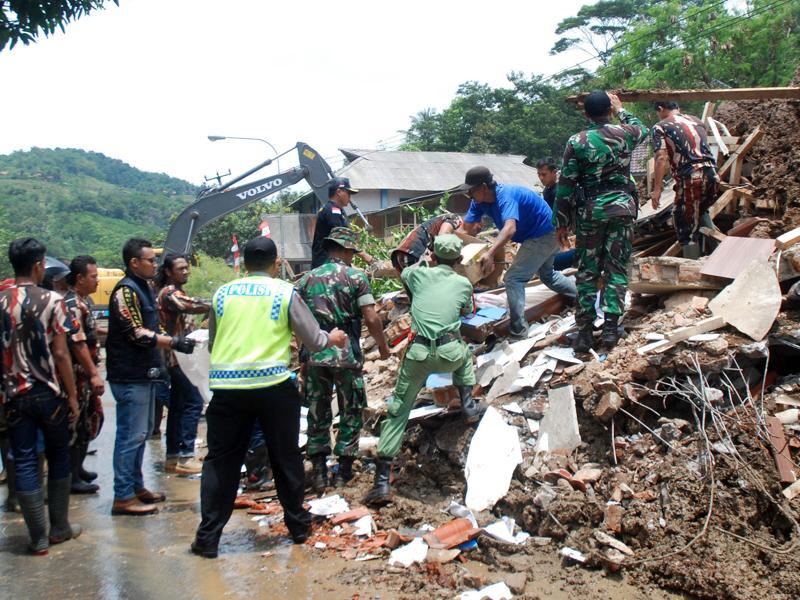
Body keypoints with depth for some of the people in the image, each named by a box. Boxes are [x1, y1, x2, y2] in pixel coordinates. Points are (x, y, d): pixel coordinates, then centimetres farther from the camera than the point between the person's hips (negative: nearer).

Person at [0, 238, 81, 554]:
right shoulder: (51, 300, -10)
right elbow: (60, 354, -11)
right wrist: (72, 396, -5)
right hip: (49, 394, -2)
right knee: (58, 458, 14)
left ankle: (38, 537, 8)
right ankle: (59, 528, 22)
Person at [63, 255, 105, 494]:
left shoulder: (81, 301, 14)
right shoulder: (72, 304, -17)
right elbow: (77, 343, -23)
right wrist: (94, 374, -24)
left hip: (86, 374, 10)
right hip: (79, 374, -10)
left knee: (88, 421, 17)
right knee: (79, 425, -3)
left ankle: (78, 469, 29)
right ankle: (73, 479, 5)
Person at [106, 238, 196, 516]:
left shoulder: (144, 287, 16)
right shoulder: (126, 291, -14)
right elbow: (136, 334, -20)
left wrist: (174, 341, 10)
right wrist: (173, 342, -21)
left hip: (144, 373, 10)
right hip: (130, 375, -10)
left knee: (141, 432, 16)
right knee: (131, 435, -6)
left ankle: (136, 486, 27)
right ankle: (123, 497, 0)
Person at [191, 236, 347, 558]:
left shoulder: (222, 293, 9)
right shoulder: (285, 292, 1)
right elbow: (313, 340, 6)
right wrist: (333, 338, 26)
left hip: (226, 387, 2)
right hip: (273, 386, -1)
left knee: (220, 461, 10)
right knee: (286, 457, 14)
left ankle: (207, 538, 10)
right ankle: (298, 525, 27)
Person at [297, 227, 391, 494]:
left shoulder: (307, 279, 7)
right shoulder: (355, 276, -3)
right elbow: (371, 319, -9)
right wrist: (383, 345, 7)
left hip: (314, 356, 3)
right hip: (346, 356, -3)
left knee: (317, 415, 12)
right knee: (351, 413, 12)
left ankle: (319, 472, 12)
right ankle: (343, 471, 15)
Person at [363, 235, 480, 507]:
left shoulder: (419, 274, 13)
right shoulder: (464, 283, 12)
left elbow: (403, 273, 38)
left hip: (419, 353, 0)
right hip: (450, 354, 1)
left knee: (397, 411, 8)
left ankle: (382, 481, 2)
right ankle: (468, 405, 32)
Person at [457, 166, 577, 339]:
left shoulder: (505, 197, -33)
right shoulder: (479, 201, -7)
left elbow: (510, 228, -49)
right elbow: (467, 229, -9)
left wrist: (490, 254, -61)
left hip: (542, 237, -10)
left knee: (513, 279, -17)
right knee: (547, 275, 31)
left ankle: (518, 331, -13)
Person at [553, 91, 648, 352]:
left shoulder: (577, 142, -5)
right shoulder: (624, 133, -1)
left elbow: (565, 185, -4)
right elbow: (642, 129, 26)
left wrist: (562, 222, 4)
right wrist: (621, 110, 39)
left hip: (590, 211, -1)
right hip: (622, 208, 1)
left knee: (587, 272, 6)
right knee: (617, 269, 7)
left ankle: (585, 331, 5)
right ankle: (611, 328, 5)